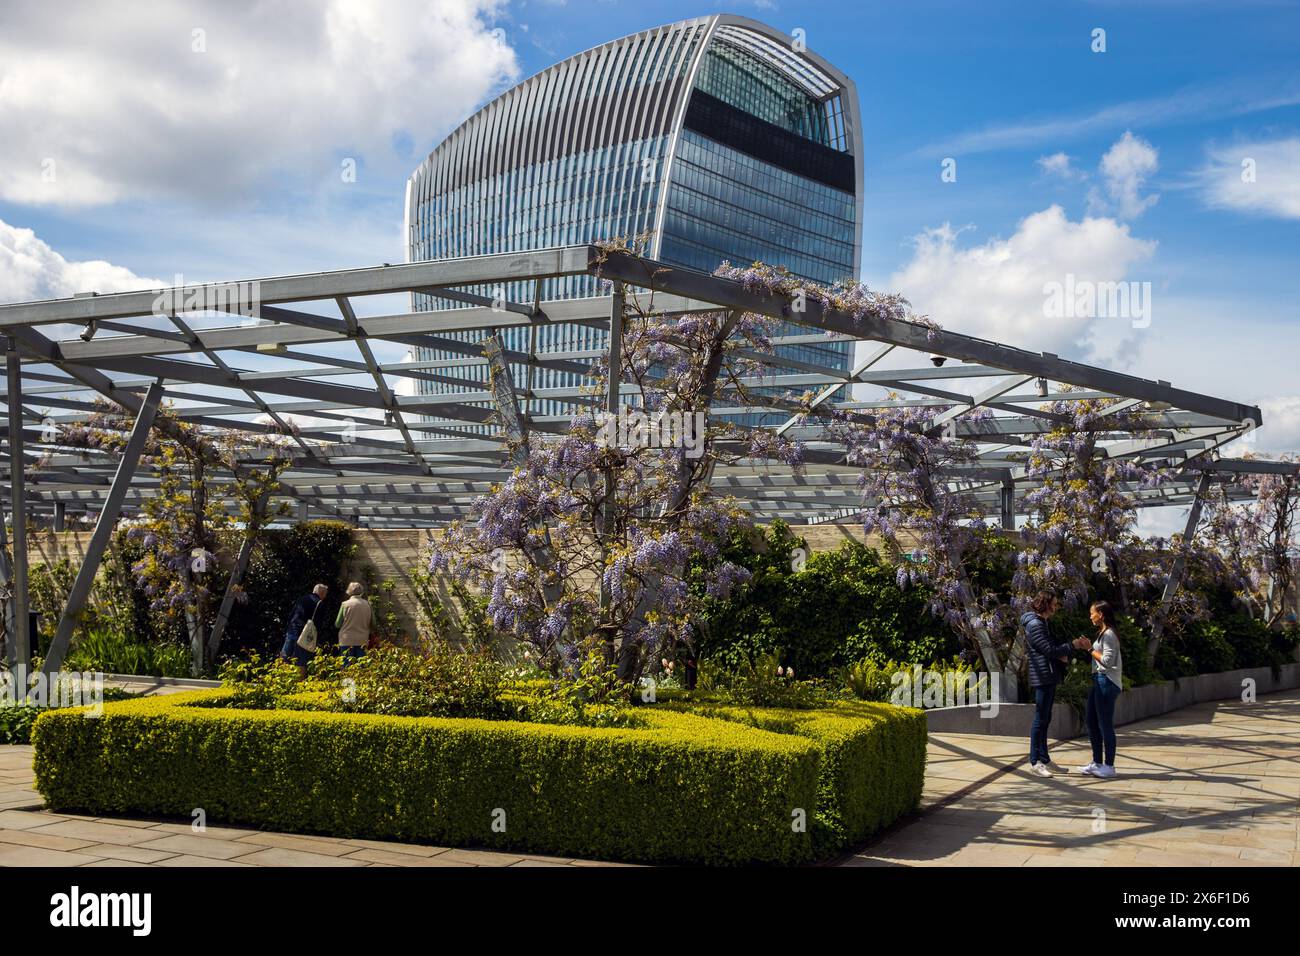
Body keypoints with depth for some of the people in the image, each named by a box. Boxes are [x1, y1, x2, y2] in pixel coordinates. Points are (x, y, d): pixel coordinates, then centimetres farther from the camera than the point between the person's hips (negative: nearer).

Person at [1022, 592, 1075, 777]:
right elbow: (1050, 650, -20)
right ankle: (1035, 762, -2)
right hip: (1042, 677, -10)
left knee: (1045, 720, 12)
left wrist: (1063, 656, -1)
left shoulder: (1043, 623, 19)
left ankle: (1044, 760, 18)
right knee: (1040, 720, -6)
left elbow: (1053, 648, 21)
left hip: (1050, 677, 10)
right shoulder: (1034, 625, -14)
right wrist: (1072, 645, -10)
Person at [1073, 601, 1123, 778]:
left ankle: (1109, 766, 2)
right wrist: (1086, 647, 5)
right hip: (1098, 680, 11)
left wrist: (1090, 648, -13)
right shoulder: (1102, 634, 17)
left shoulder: (1109, 635, -14)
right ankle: (1097, 763, 20)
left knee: (1105, 724, -5)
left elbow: (1107, 661, -19)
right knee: (1091, 722, 13)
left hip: (1107, 682, -11)